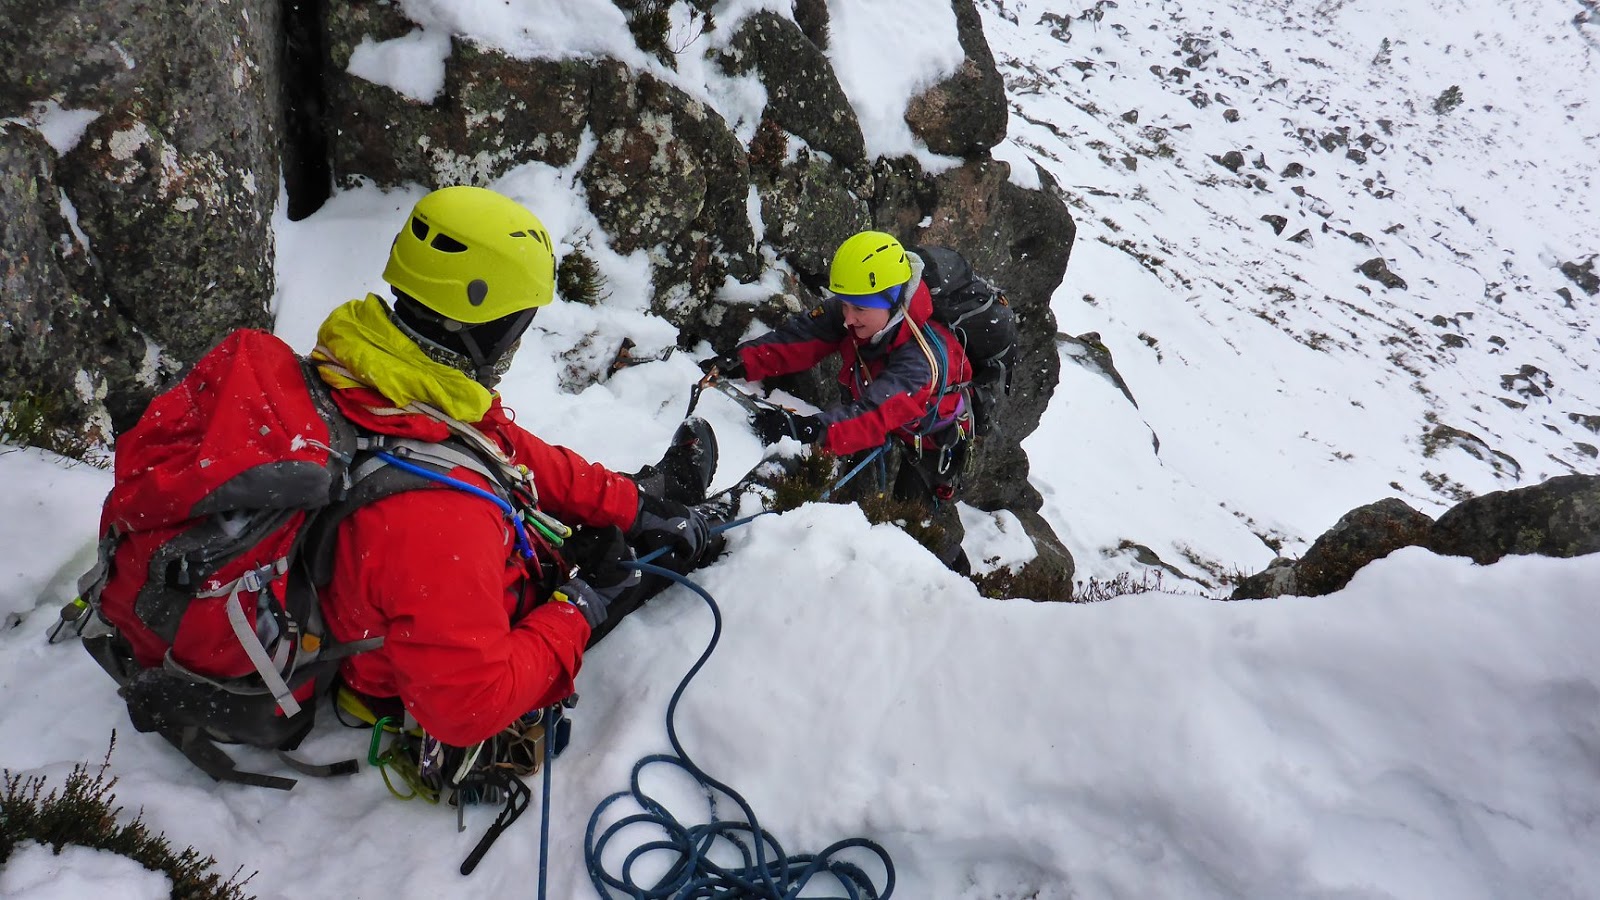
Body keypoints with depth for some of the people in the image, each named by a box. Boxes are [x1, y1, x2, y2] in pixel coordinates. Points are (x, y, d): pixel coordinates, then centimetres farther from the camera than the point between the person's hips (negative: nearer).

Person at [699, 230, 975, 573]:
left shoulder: (923, 357, -43)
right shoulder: (857, 312, -23)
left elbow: (876, 412, -54)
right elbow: (802, 337, -26)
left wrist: (809, 428, -69)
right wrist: (740, 361, -40)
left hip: (931, 436, -6)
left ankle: (953, 573, 26)